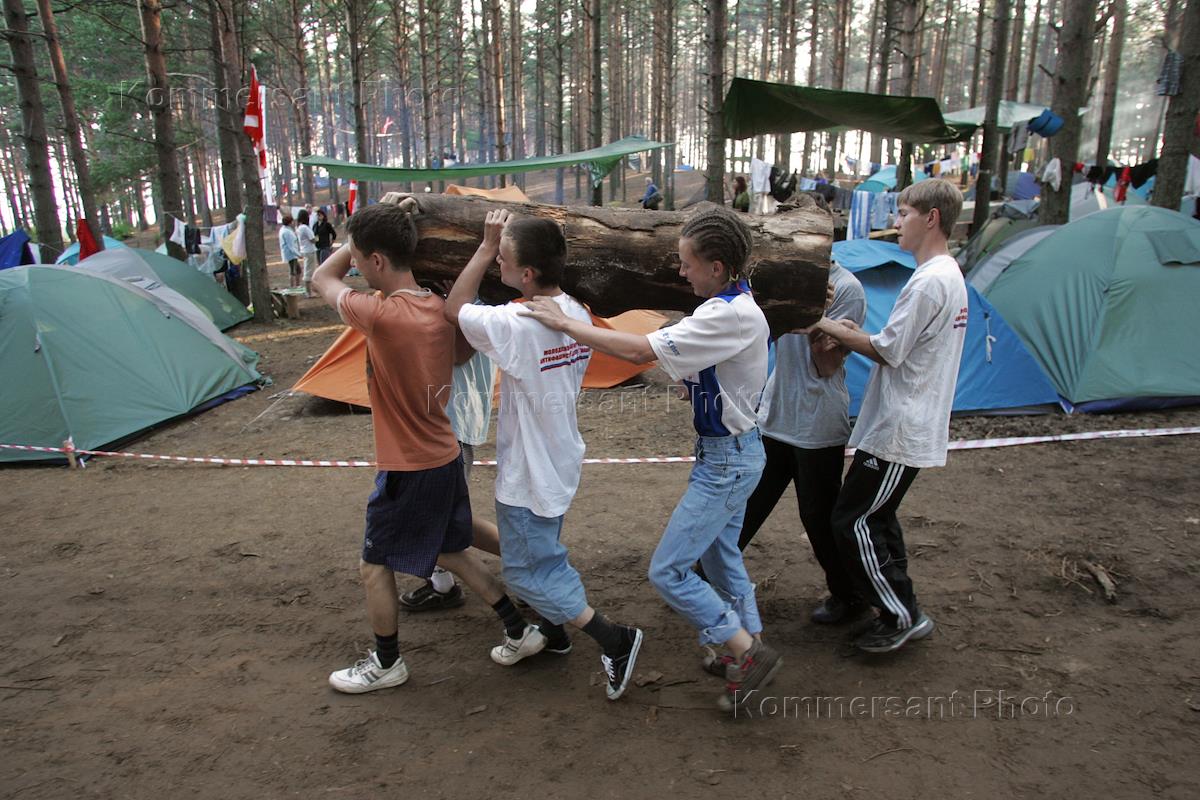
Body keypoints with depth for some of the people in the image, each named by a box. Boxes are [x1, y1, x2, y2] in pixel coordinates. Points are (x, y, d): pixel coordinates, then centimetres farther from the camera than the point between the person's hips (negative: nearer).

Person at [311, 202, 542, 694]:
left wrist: (358, 241, 2)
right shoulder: (438, 309, -3)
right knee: (452, 552, 24)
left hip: (409, 470, -8)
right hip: (447, 457, 8)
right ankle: (520, 629, 30)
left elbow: (322, 279, -6)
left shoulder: (382, 315, -24)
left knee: (374, 566, 13)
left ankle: (387, 664, 30)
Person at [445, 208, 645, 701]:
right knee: (544, 555, 25)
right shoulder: (577, 316, -3)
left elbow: (454, 308, -13)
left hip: (527, 474, -8)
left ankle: (614, 640, 7)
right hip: (558, 461, 8)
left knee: (527, 571, 6)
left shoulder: (517, 326, -28)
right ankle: (553, 631, 42)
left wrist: (486, 245, -9)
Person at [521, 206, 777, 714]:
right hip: (728, 450, 10)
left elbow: (640, 352, -30)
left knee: (667, 571, -4)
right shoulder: (732, 306, 6)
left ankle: (749, 653, 8)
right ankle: (750, 645, 38)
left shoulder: (732, 316, -27)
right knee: (719, 555, 23)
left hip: (728, 459, -10)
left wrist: (564, 323, -24)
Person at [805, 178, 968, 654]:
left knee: (854, 521, -2)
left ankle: (902, 616, 9)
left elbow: (887, 351, -17)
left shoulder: (929, 281, -20)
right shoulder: (950, 275, 14)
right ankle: (899, 610, 28)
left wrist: (832, 329, -5)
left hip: (898, 431, -10)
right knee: (875, 516, 18)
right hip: (911, 426, 10)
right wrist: (853, 334, 5)